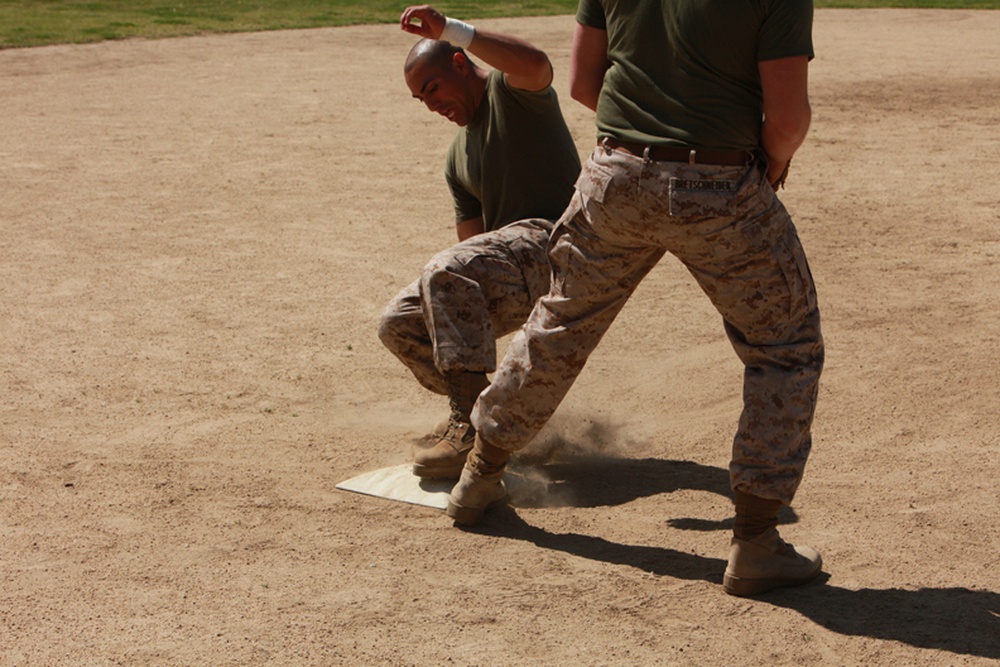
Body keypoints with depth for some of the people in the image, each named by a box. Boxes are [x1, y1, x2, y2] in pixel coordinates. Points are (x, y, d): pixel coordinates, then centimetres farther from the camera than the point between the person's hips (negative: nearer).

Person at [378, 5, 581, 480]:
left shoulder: (511, 90, -1)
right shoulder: (458, 158, 23)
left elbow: (535, 65, -28)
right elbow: (472, 242, 18)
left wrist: (451, 30, -30)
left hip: (553, 241, -9)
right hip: (511, 278, 9)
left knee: (447, 273, -33)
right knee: (400, 324, 1)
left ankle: (476, 429, -32)